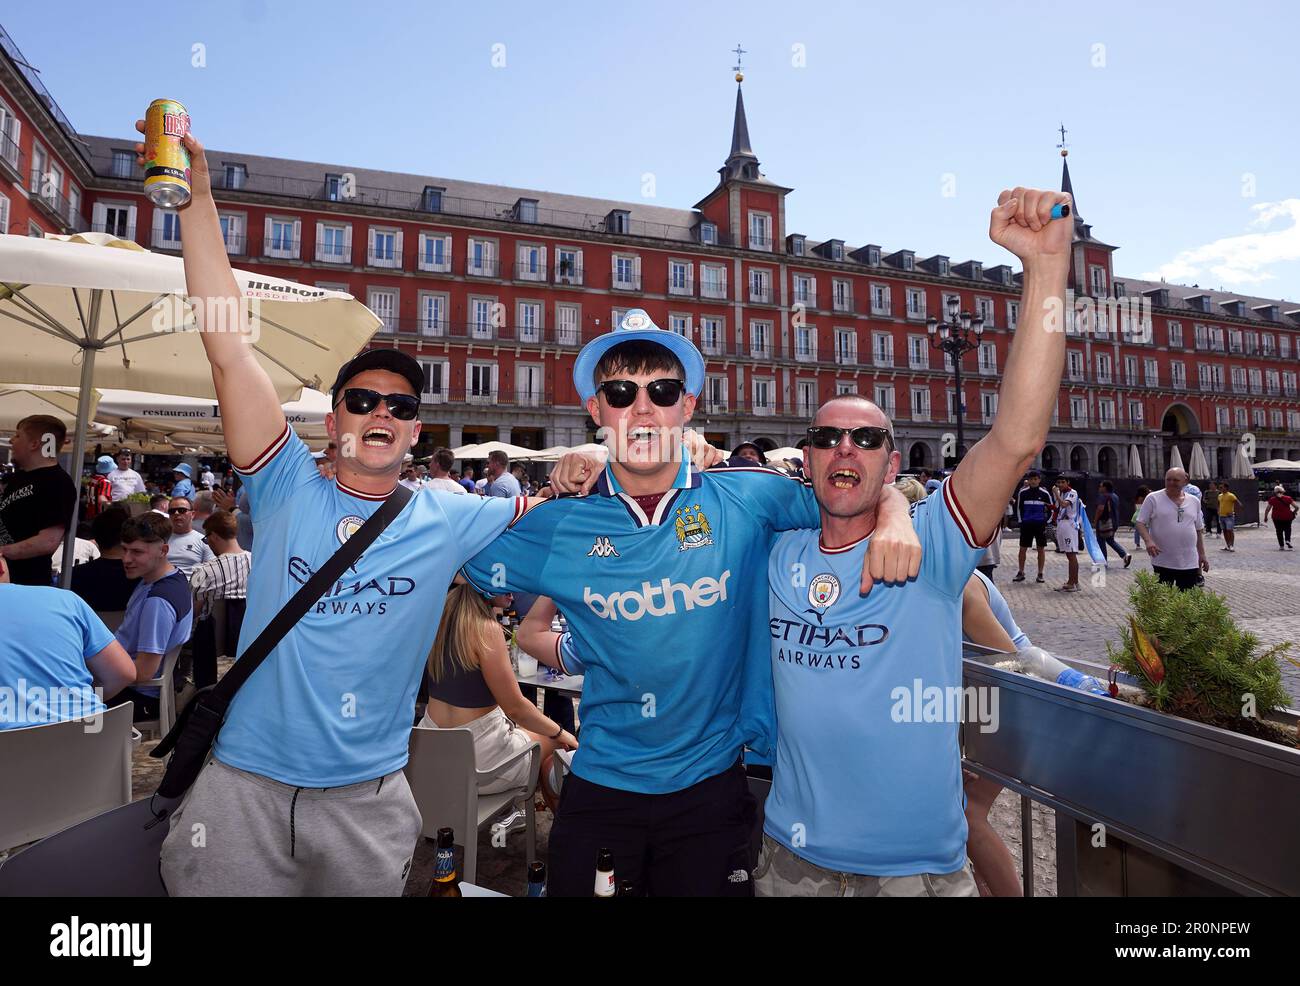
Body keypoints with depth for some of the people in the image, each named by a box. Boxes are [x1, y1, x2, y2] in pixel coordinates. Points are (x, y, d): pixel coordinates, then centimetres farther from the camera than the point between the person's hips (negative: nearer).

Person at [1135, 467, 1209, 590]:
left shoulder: (1194, 501, 10)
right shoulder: (1153, 498, -4)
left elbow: (1199, 530, 16)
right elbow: (1140, 523, -4)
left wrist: (1202, 555, 14)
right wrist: (1148, 540, -22)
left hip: (1190, 563, 4)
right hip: (1162, 562, -4)